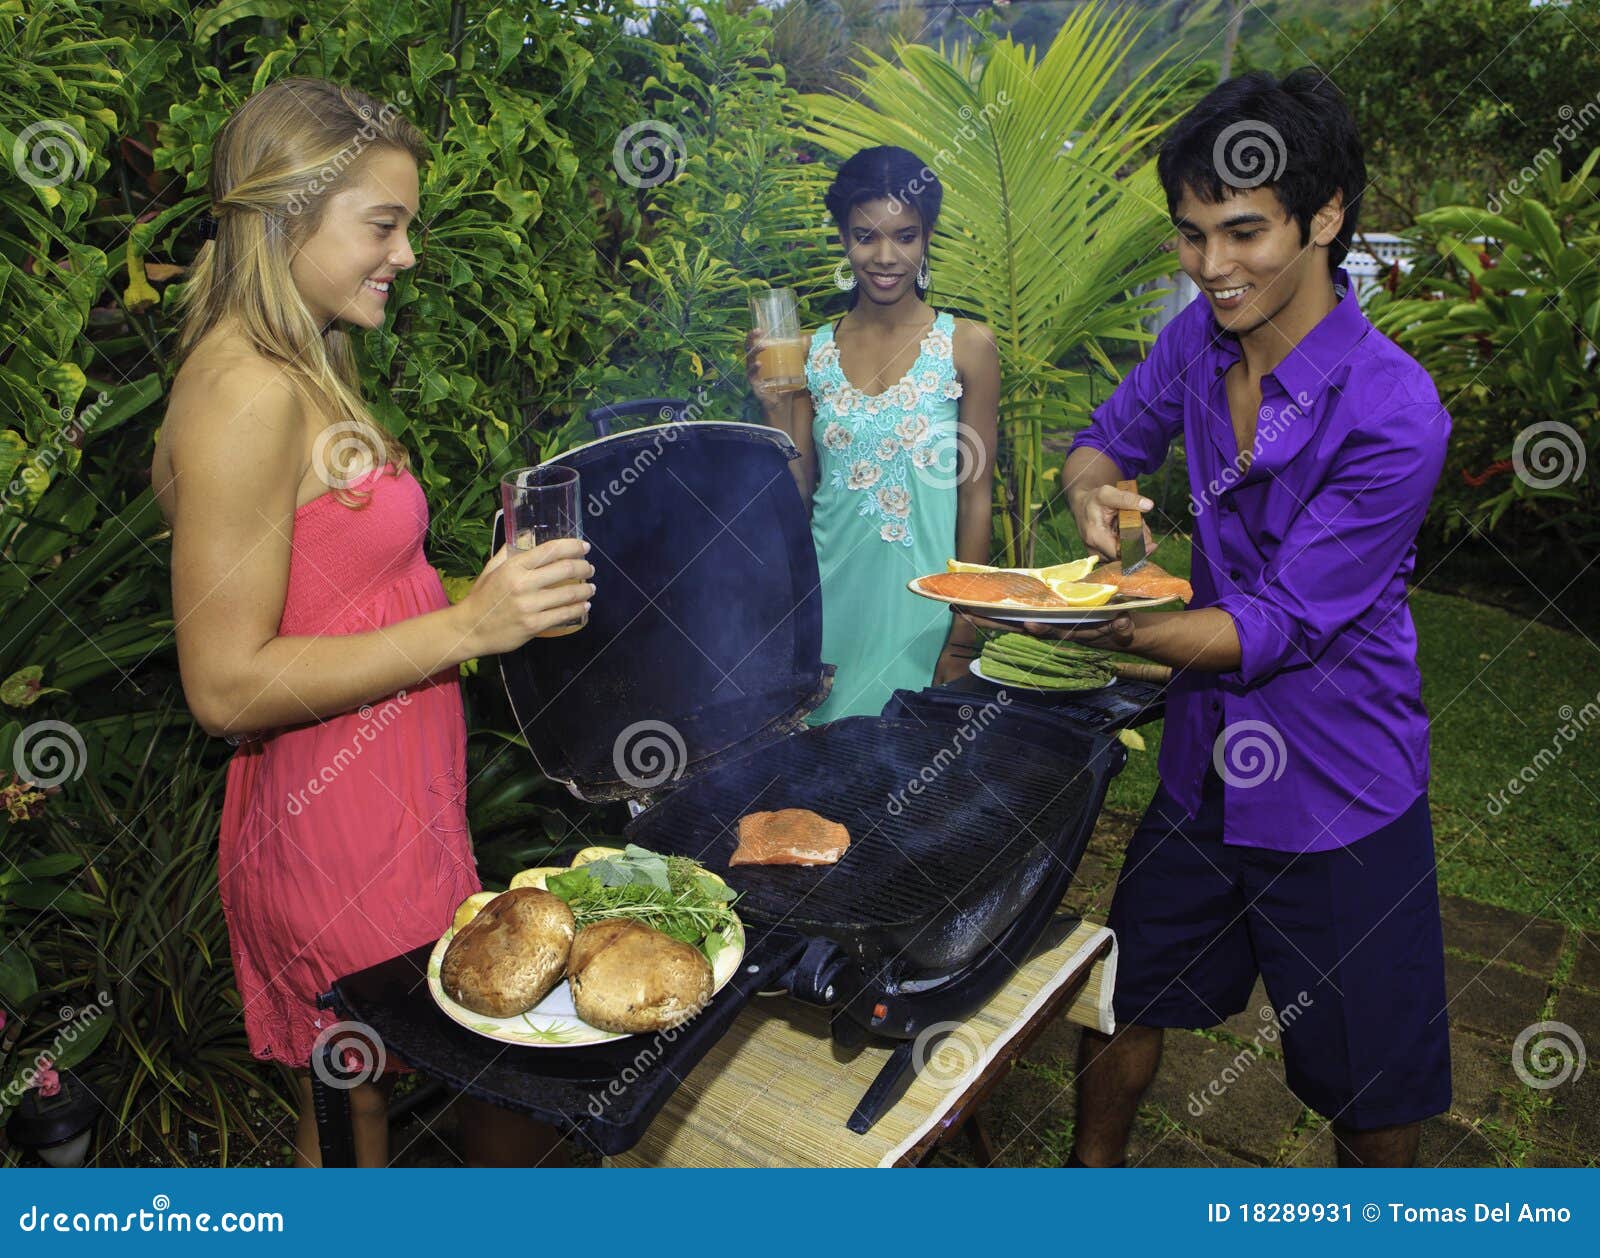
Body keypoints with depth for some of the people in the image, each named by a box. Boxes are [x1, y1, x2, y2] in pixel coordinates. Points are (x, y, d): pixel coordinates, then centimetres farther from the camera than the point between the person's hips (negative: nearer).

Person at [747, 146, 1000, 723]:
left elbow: (976, 495, -2)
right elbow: (795, 495, 7)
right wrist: (775, 407, -8)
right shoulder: (809, 352, 3)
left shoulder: (967, 345, -3)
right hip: (830, 594, 2)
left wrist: (962, 638, -5)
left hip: (920, 600, -2)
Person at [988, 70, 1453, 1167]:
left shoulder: (1391, 413, -24)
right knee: (1128, 994, 19)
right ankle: (1093, 1170, 45)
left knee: (1375, 1089, 13)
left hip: (1339, 789, -5)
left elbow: (1277, 626, -24)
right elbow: (1106, 440, 10)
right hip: (1206, 760, 5)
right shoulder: (1201, 337, -5)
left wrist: (1093, 624, -37)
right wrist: (1095, 493, -14)